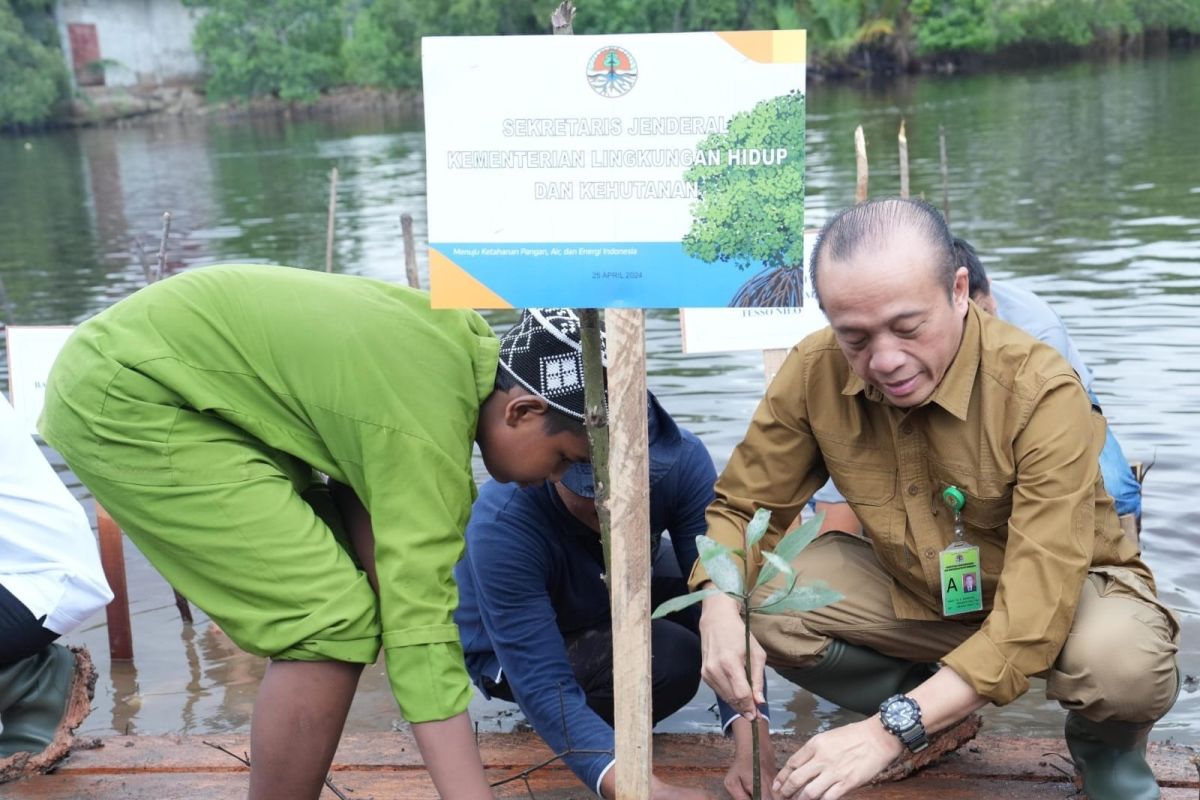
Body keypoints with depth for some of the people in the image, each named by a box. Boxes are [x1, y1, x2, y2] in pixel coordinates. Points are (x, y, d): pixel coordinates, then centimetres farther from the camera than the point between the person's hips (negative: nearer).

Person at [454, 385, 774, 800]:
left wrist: (751, 742, -43)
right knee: (673, 658, -31)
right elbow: (543, 687, -39)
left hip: (616, 592, 6)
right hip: (512, 649, -5)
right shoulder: (502, 527, -38)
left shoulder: (682, 459, -29)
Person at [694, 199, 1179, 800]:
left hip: (1069, 594, -3)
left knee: (1124, 661, -37)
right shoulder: (815, 373, -19)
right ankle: (935, 713, 6)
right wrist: (720, 612, -29)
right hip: (914, 593, 4)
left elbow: (1035, 614, -35)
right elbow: (743, 507, -7)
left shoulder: (1042, 394, -31)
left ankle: (1107, 746, 3)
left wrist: (892, 728, -42)